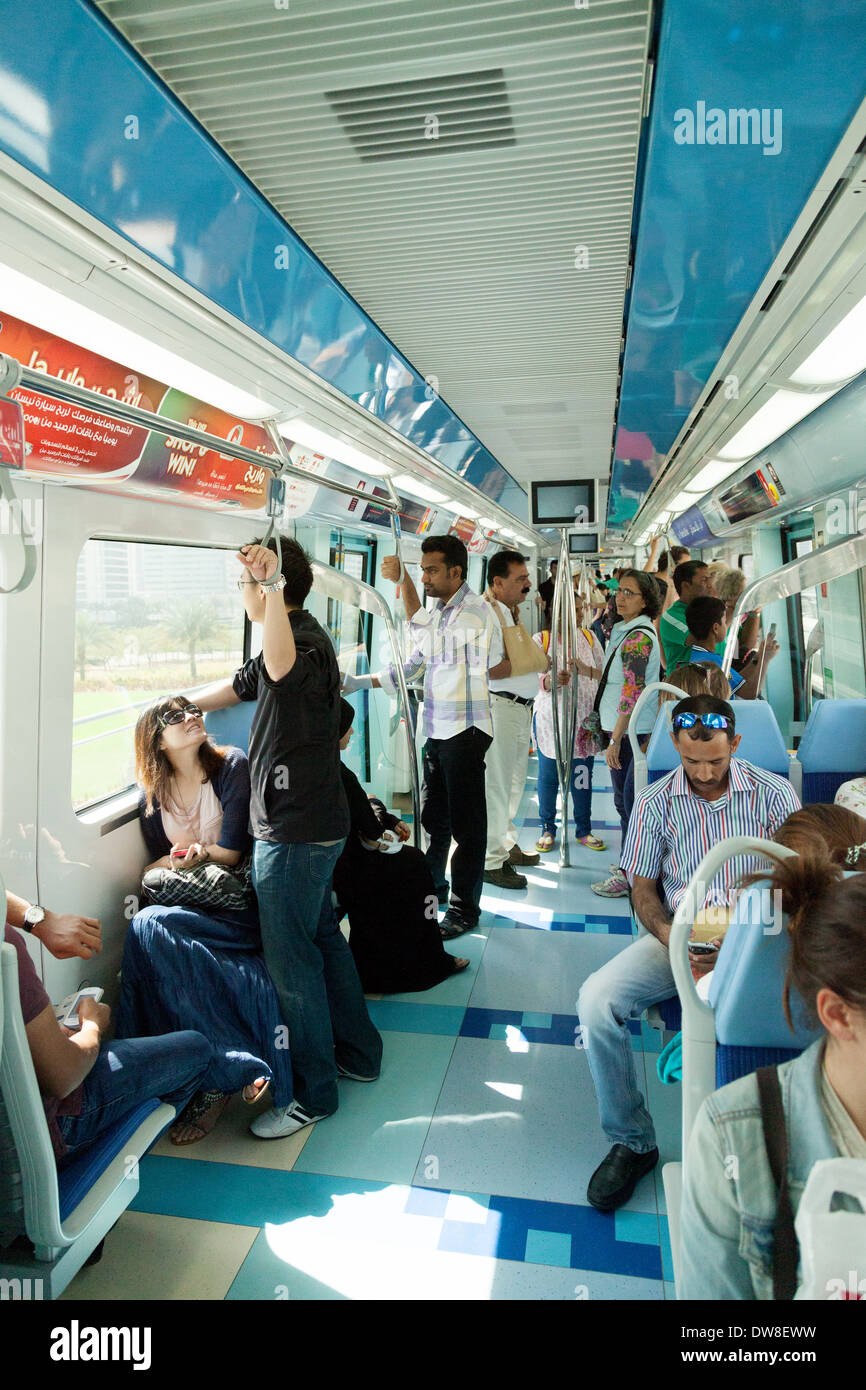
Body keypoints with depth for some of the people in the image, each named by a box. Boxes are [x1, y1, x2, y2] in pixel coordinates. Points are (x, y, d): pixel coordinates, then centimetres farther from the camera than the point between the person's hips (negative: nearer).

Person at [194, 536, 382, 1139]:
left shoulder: (304, 638, -20)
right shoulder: (302, 637, 13)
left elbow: (282, 668, -47)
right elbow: (240, 686, 29)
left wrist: (272, 584, -57)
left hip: (295, 832, -10)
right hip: (311, 824, 10)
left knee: (292, 960, 2)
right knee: (323, 936, 21)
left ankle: (314, 1093, 18)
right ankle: (358, 1052, 36)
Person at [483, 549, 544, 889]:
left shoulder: (511, 612, 17)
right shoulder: (486, 615, -16)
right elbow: (490, 669, -24)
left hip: (522, 707, 10)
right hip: (499, 707, -10)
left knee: (513, 783, 20)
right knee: (496, 785, -3)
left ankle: (507, 845, 35)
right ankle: (491, 861, 7)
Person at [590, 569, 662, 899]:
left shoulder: (639, 637, -16)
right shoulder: (626, 630, 15)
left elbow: (632, 692, -21)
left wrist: (616, 739, -21)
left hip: (630, 731, -10)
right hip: (630, 729, 10)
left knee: (627, 801, -3)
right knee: (629, 800, 16)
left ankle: (630, 876, 5)